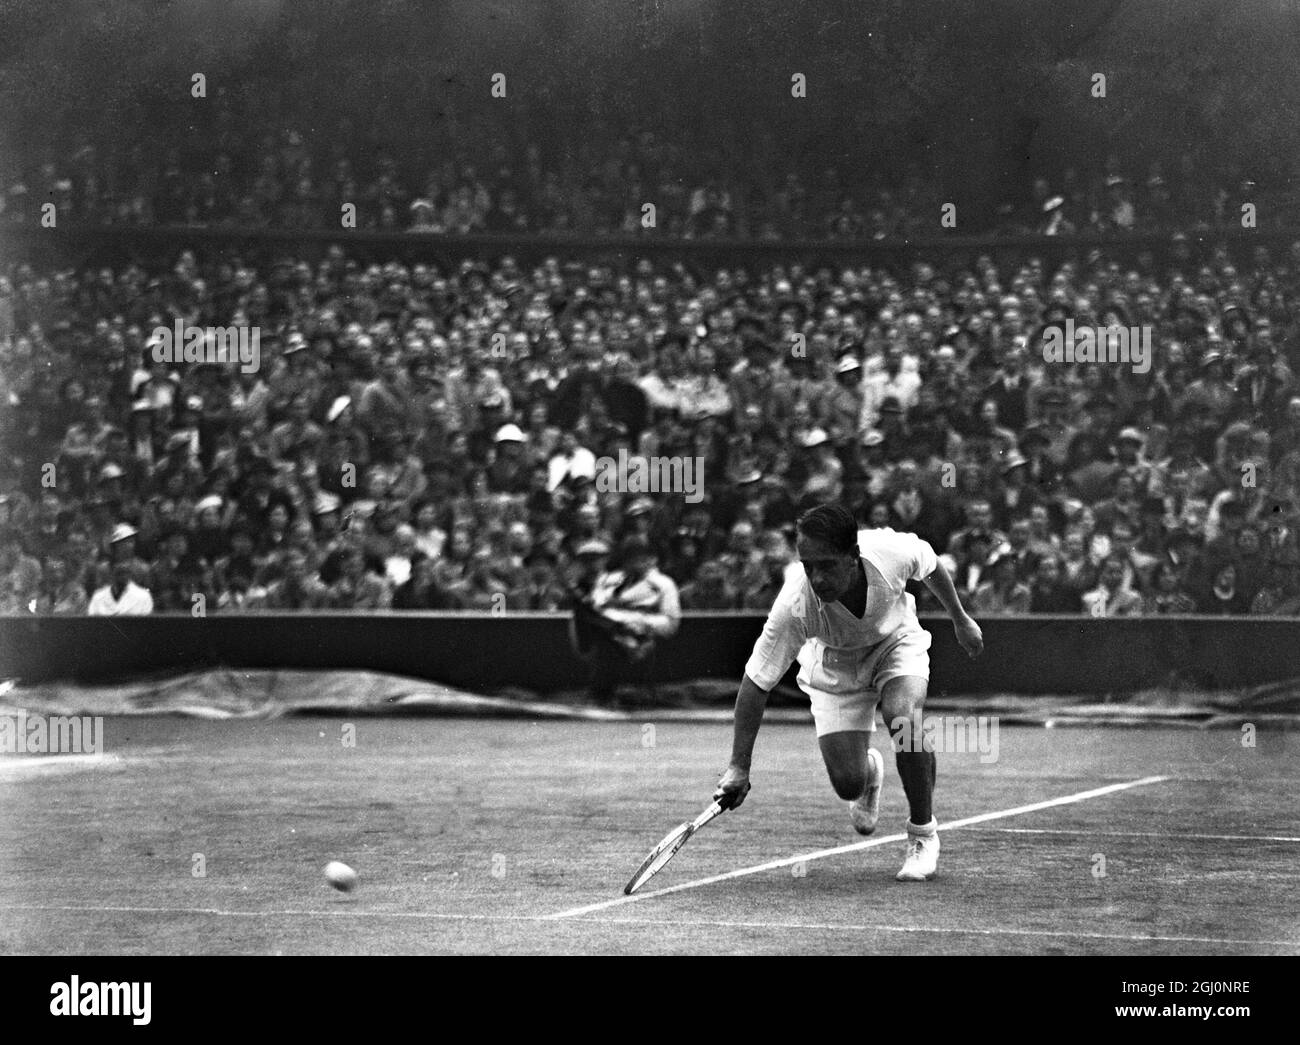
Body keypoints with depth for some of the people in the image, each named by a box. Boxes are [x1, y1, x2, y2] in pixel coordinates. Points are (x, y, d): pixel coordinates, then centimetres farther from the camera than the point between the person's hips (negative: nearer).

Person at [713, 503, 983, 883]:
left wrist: (961, 620, 8)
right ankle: (869, 770, 31)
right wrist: (739, 767, -31)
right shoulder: (795, 606, -39)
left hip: (896, 640, 0)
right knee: (847, 783, -11)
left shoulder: (894, 552, -35)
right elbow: (755, 682, -30)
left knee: (902, 717, -30)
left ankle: (924, 834, -7)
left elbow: (931, 566, -8)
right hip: (835, 663, 0)